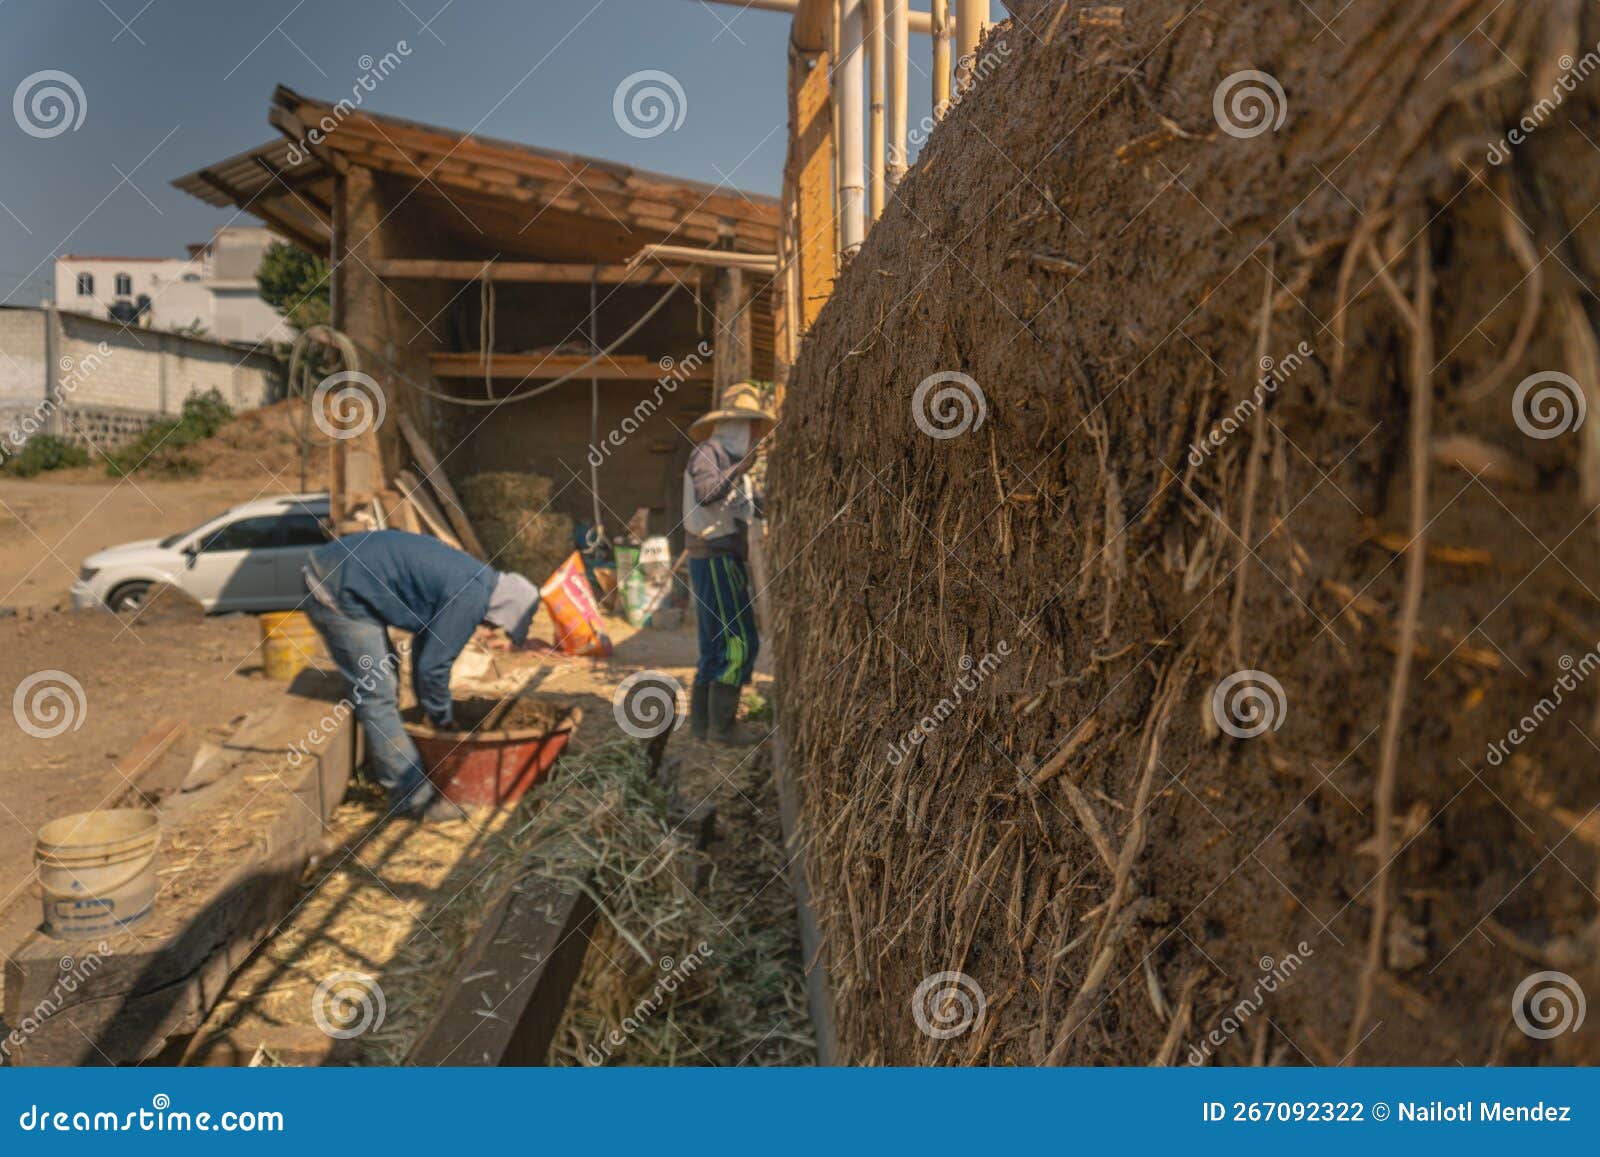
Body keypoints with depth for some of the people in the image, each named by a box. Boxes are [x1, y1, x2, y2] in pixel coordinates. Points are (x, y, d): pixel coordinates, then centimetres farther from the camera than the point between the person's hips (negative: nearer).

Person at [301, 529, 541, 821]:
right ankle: (414, 798, -1)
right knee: (377, 695, -6)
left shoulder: (471, 578, 11)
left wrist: (429, 705, 27)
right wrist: (443, 719, 4)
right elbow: (434, 664, -13)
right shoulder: (470, 597, -18)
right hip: (338, 595, -10)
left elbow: (425, 643, 22)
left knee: (385, 676, 21)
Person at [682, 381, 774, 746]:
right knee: (738, 642, -11)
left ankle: (702, 720, 16)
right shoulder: (707, 453, -10)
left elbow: (753, 508, 22)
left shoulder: (730, 462, 20)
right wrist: (741, 469, -45)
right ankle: (722, 723, -6)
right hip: (715, 561, -10)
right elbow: (705, 494, -31)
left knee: (718, 646, 11)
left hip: (725, 561, 10)